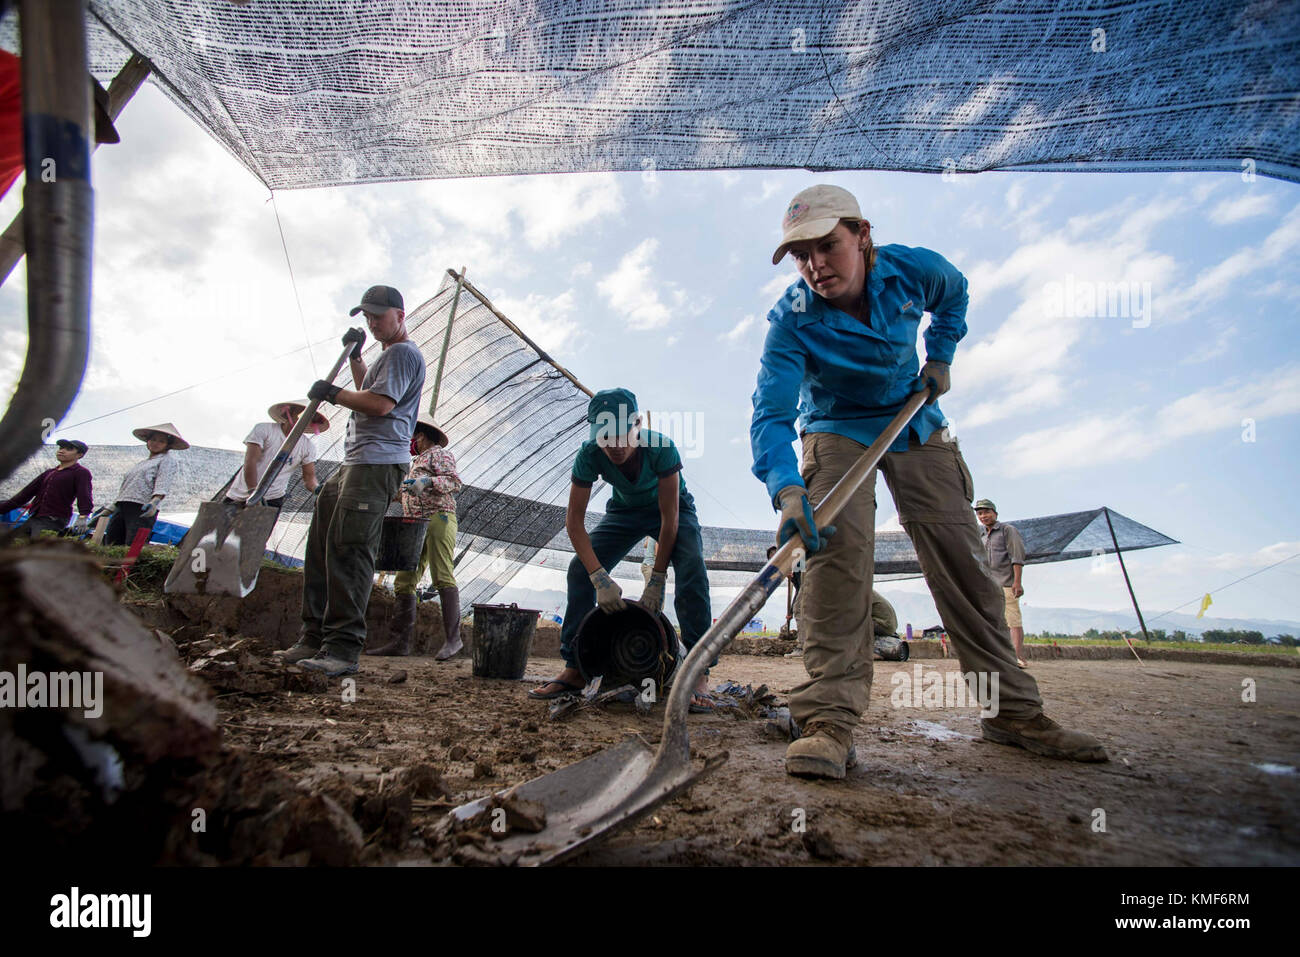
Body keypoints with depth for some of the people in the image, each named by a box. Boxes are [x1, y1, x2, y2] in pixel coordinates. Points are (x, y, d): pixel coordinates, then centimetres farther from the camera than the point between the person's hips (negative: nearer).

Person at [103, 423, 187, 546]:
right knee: (111, 544, -2)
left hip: (142, 509, -8)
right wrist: (111, 508, 30)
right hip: (121, 507, 8)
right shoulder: (140, 463, 30)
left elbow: (163, 484, -8)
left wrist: (155, 501, -26)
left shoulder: (167, 459, 8)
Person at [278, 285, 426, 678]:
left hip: (377, 464, -11)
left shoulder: (403, 353, -5)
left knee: (348, 551, -17)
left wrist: (332, 392, -5)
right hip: (355, 464, 11)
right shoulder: (388, 355, 29)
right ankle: (315, 638, 15)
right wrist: (354, 356, 33)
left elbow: (380, 403, -18)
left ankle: (343, 648, -15)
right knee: (322, 546, 9)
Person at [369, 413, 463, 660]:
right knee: (404, 582, 2)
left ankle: (452, 639, -17)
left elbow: (454, 481, -11)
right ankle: (400, 641, 4)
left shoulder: (438, 454, 4)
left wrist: (427, 482, -24)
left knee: (442, 578, -15)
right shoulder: (417, 462, 31)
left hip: (438, 519, -9)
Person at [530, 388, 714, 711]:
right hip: (625, 510, 3)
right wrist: (600, 578, -33)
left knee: (691, 567, -30)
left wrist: (657, 580, -29)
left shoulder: (661, 447, -36)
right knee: (580, 568, -14)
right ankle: (573, 670, -4)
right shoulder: (589, 454, -29)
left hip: (672, 508, -3)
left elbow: (669, 518, -30)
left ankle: (698, 675, -26)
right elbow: (574, 520, -24)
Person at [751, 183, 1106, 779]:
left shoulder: (913, 270, -13)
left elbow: (954, 293, 13)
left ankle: (1013, 710, 11)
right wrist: (786, 489, -50)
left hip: (915, 425, 3)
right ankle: (830, 718, -26)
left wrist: (940, 357, 1)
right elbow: (770, 414, -33)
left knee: (962, 560, -1)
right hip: (837, 432, -3)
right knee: (837, 546, -27)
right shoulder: (792, 320, -22)